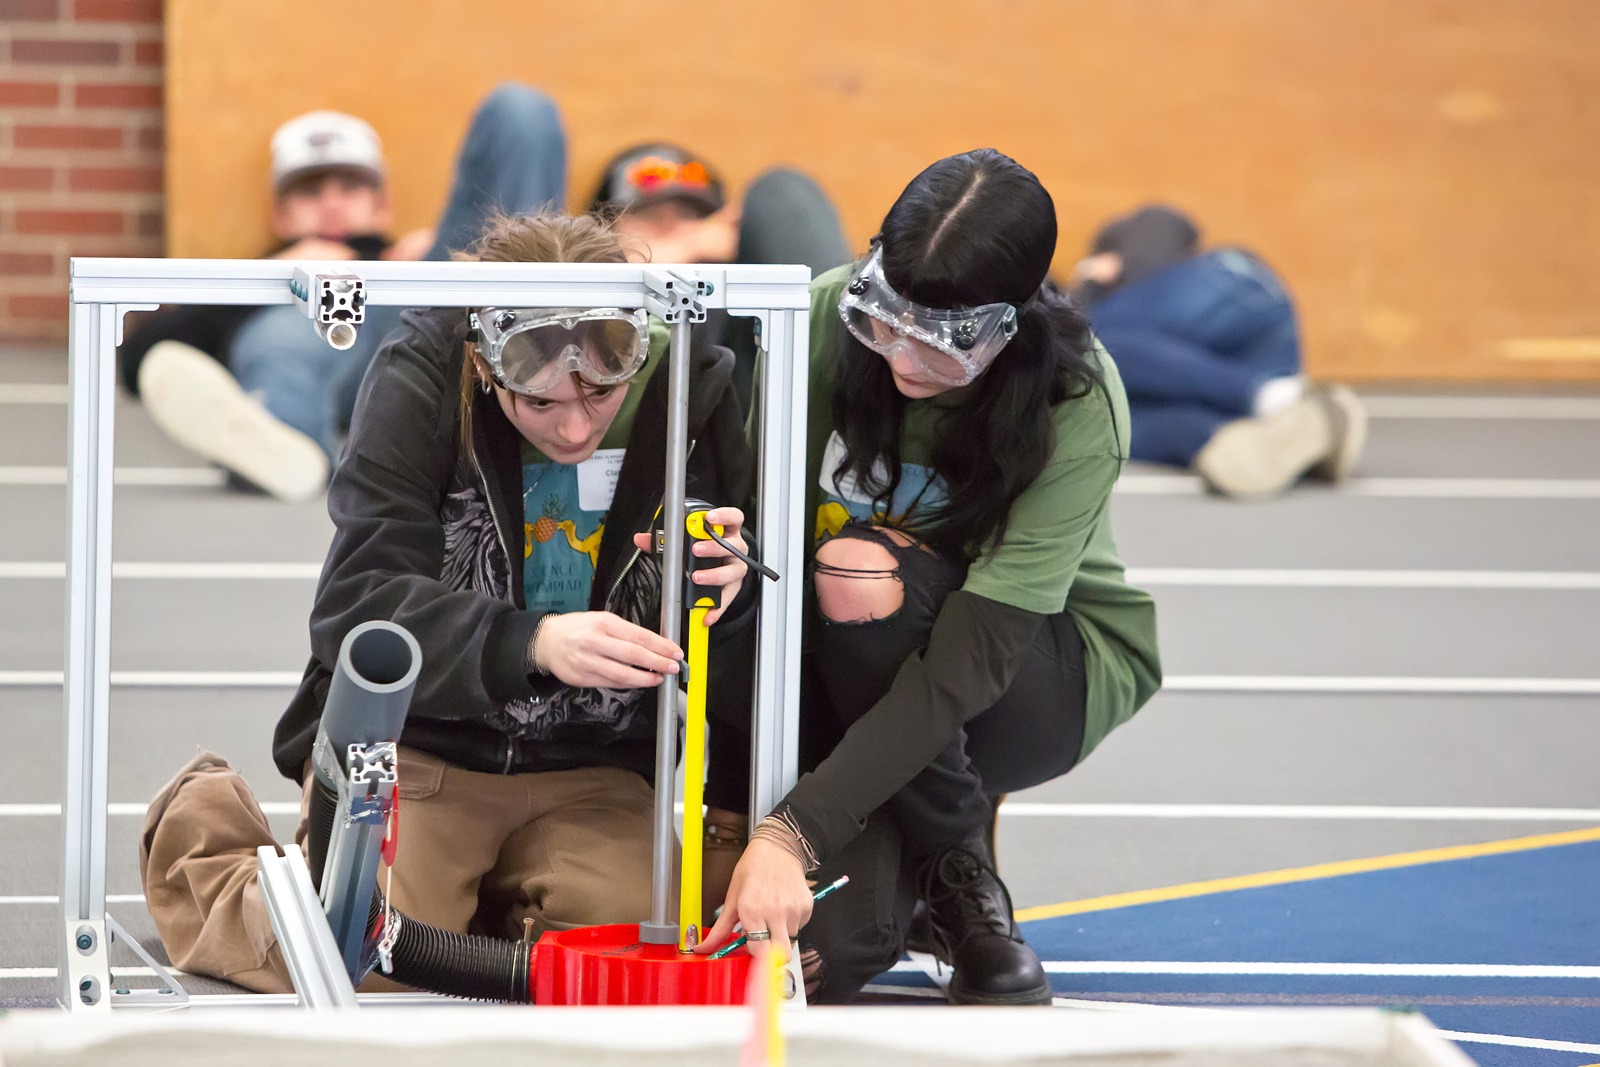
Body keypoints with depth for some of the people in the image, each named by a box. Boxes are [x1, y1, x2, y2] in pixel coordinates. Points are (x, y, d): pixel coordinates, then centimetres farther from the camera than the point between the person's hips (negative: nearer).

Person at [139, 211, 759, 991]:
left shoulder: (693, 390, -9)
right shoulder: (421, 375, -15)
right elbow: (358, 606, -22)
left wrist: (725, 605, -28)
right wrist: (532, 643, -38)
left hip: (591, 771, 2)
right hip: (410, 741, -2)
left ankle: (492, 896, 14)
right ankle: (198, 848, 14)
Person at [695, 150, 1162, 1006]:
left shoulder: (1081, 410, -27)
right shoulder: (825, 319, -21)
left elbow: (966, 667, -34)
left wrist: (793, 834, -42)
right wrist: (729, 797, -25)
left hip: (1046, 676, -2)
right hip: (846, 669, 2)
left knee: (866, 579, -35)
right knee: (819, 951, -25)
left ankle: (958, 873, -11)